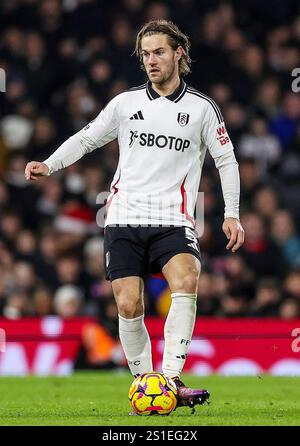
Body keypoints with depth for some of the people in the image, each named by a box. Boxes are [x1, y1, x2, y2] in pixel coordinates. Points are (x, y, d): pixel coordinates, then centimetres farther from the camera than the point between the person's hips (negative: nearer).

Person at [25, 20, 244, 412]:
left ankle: (171, 379, -30)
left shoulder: (202, 108, 5)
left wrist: (232, 214, 4)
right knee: (129, 306, -9)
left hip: (173, 221, -2)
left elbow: (226, 160, 12)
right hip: (125, 219, 2)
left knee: (186, 280, -28)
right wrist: (49, 165, 4)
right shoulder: (126, 103, 10)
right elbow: (87, 137, 18)